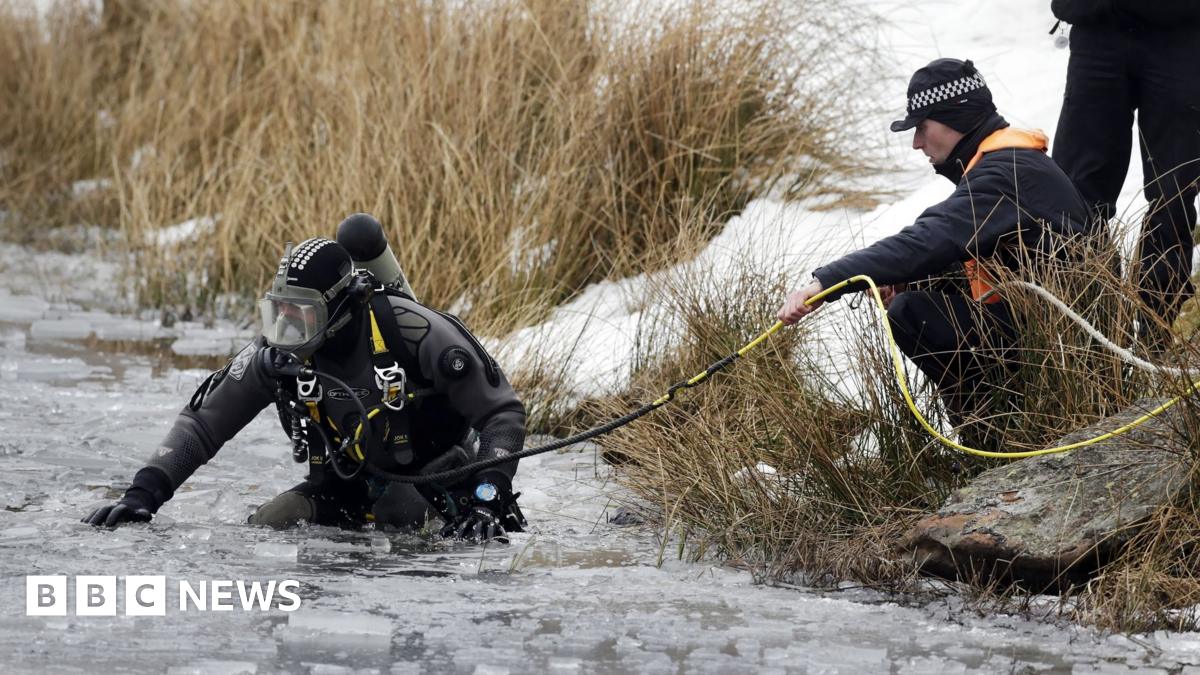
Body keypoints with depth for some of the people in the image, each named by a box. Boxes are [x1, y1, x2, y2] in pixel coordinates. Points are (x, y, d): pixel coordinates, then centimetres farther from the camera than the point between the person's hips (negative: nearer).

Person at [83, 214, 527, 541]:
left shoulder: (415, 332, -24)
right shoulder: (278, 354, -11)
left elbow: (502, 412, -17)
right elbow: (203, 422, -6)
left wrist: (488, 497, -30)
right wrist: (145, 491, -20)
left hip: (438, 478, -4)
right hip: (347, 487, 4)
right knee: (266, 529, -19)